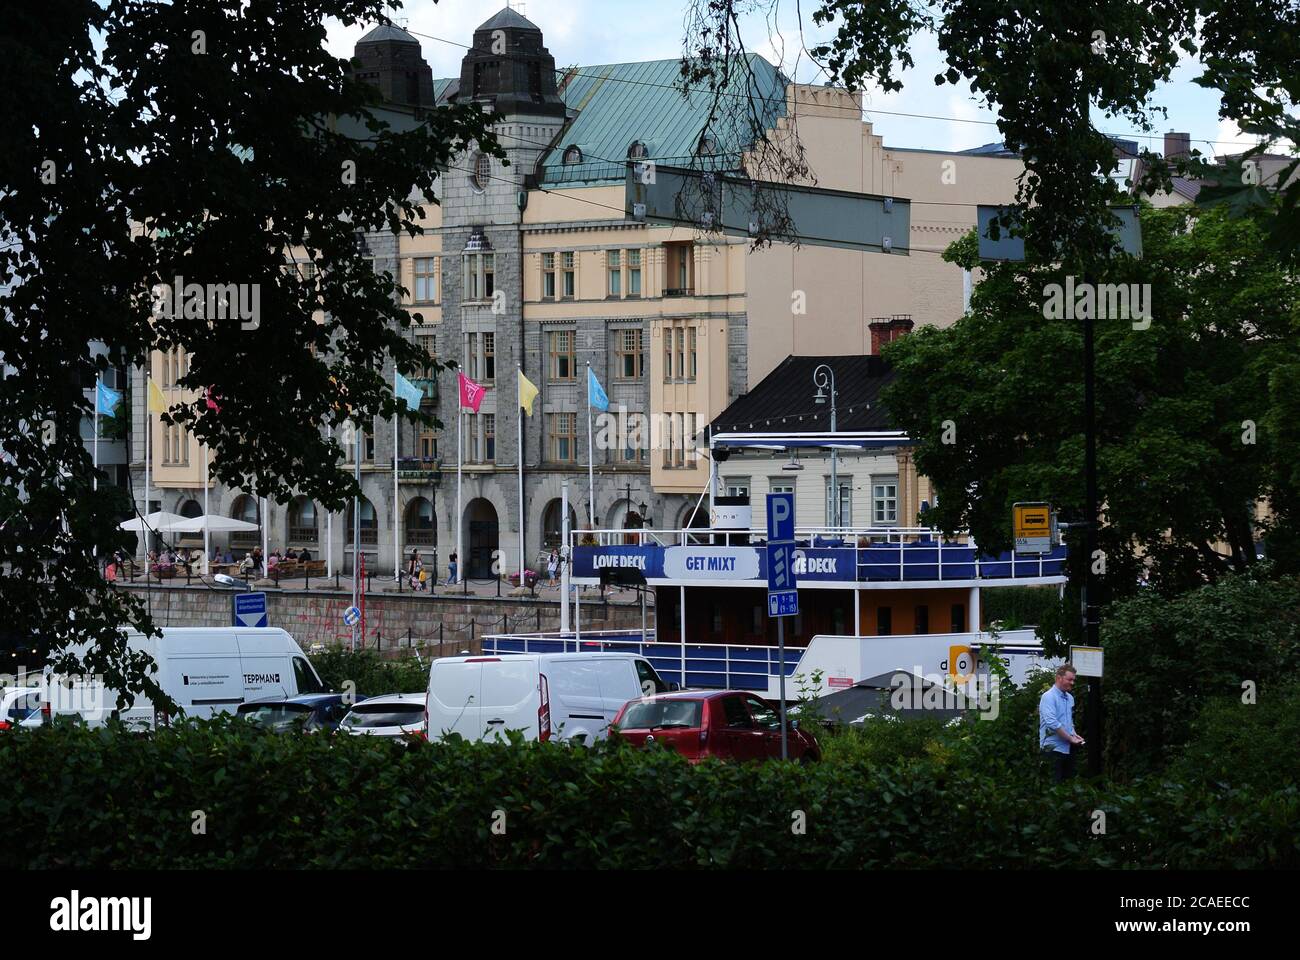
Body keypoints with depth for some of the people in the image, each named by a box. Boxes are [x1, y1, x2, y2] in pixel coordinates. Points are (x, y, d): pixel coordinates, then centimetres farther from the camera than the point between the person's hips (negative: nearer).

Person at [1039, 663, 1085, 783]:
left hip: (1067, 749, 8)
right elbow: (1052, 723, -21)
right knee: (1054, 786, -7)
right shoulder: (1049, 697, -11)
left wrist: (1074, 735, 5)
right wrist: (1070, 738, -15)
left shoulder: (1070, 698, 15)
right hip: (1053, 749, -8)